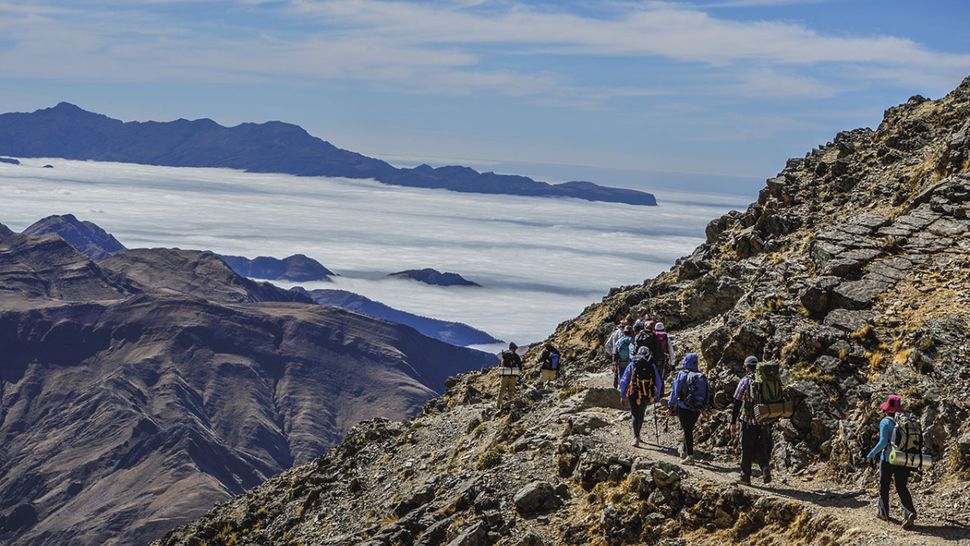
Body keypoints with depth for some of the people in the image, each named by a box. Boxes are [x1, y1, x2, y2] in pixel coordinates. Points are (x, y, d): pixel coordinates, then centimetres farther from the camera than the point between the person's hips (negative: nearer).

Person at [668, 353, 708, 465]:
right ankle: (685, 451, 35)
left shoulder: (681, 375, -11)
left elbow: (675, 392, -8)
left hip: (684, 407, -5)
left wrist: (671, 405, 1)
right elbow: (706, 394, 8)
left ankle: (690, 456, -9)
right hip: (697, 409, 5)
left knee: (687, 431, -1)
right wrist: (705, 407, 17)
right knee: (689, 429, 21)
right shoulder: (702, 377, 2)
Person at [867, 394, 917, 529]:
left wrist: (873, 453, -6)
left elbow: (883, 442, -19)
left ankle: (883, 512, 25)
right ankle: (910, 512, -13)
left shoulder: (885, 423, -11)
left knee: (884, 486, 15)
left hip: (887, 459, -4)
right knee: (902, 487, 7)